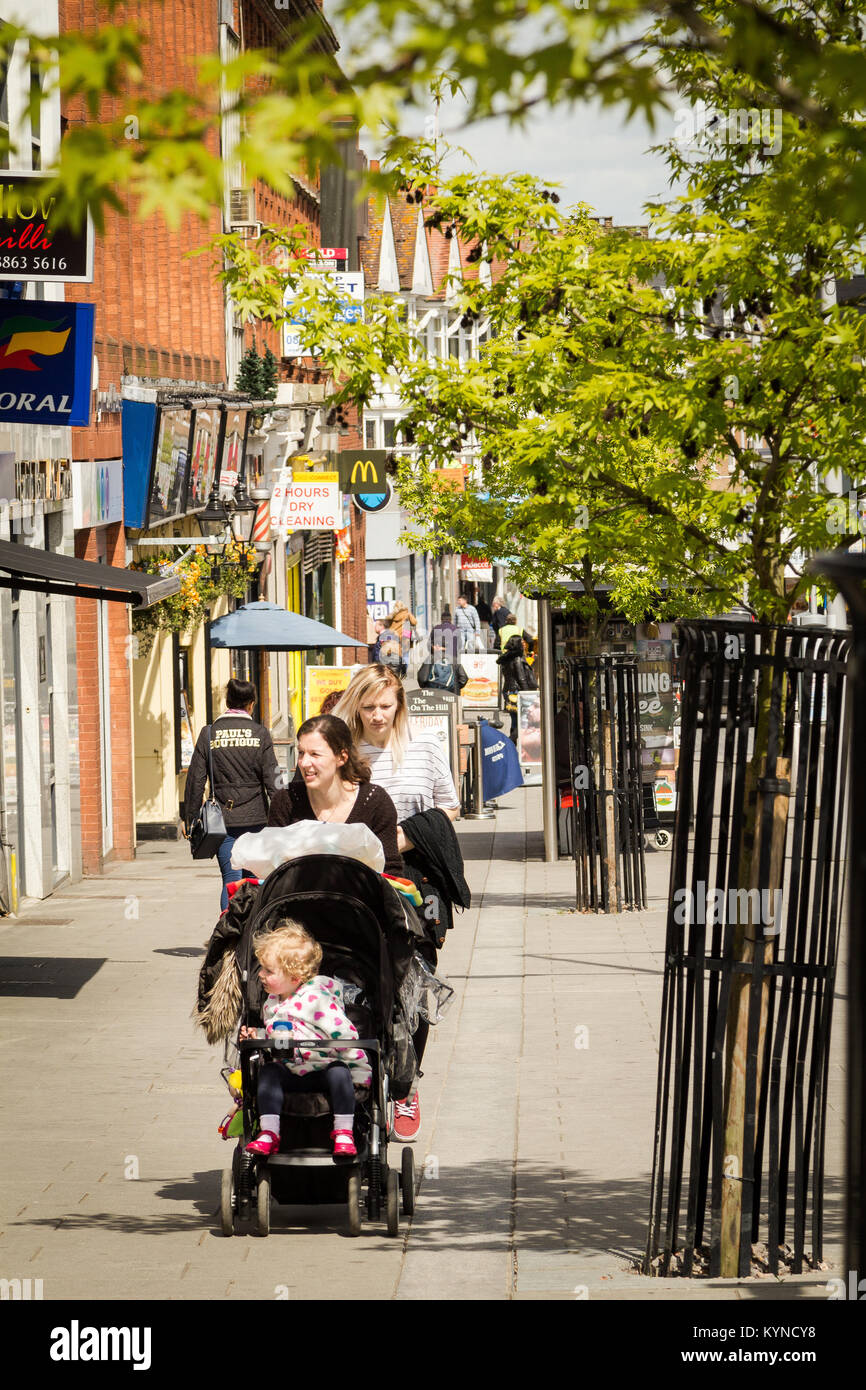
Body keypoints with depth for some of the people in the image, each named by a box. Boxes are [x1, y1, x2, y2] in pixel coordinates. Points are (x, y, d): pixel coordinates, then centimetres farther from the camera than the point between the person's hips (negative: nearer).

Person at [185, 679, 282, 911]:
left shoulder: (209, 734, 2)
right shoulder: (259, 733, -1)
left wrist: (190, 819, 7)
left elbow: (195, 780, 2)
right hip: (254, 817, 0)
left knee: (231, 879, -1)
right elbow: (272, 779, -3)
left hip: (222, 819, 0)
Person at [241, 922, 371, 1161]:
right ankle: (268, 1133, -25)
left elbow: (344, 1034, -15)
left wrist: (360, 1073, -15)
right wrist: (255, 1036, 6)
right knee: (268, 1071, -20)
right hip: (291, 1074, 5)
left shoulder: (316, 999, -14)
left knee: (338, 1072, -33)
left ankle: (344, 1133, -28)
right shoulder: (271, 1003, 10)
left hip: (323, 1068, -5)